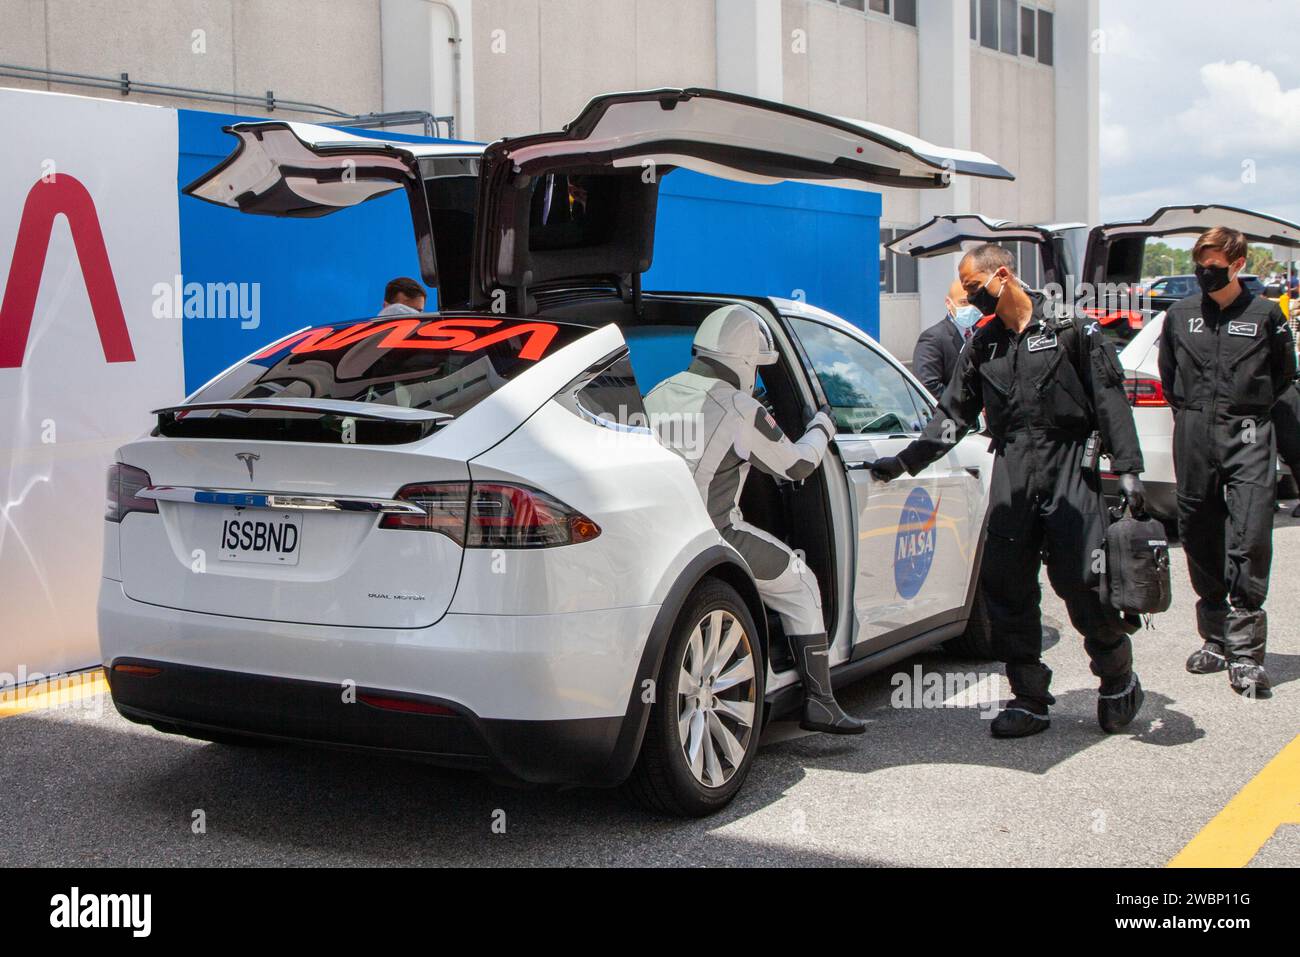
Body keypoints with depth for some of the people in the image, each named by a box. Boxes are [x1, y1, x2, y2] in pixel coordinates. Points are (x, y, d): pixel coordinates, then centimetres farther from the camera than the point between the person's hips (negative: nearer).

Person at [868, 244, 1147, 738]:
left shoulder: (1070, 327, 1)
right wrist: (905, 461, 9)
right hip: (1011, 469, 5)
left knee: (1081, 579, -8)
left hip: (1069, 461, -5)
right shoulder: (982, 345, 15)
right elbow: (953, 415, 18)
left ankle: (1119, 681, 16)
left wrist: (1127, 469, -8)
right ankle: (1030, 698, 8)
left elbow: (1110, 399, -1)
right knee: (1005, 583, -2)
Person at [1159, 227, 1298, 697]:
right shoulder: (1179, 315, 8)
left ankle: (1245, 653, -9)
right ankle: (1215, 638, 21)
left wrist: (1251, 409, 9)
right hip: (1194, 436, 3)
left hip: (1247, 434, -3)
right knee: (1199, 538, 7)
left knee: (1250, 538, -12)